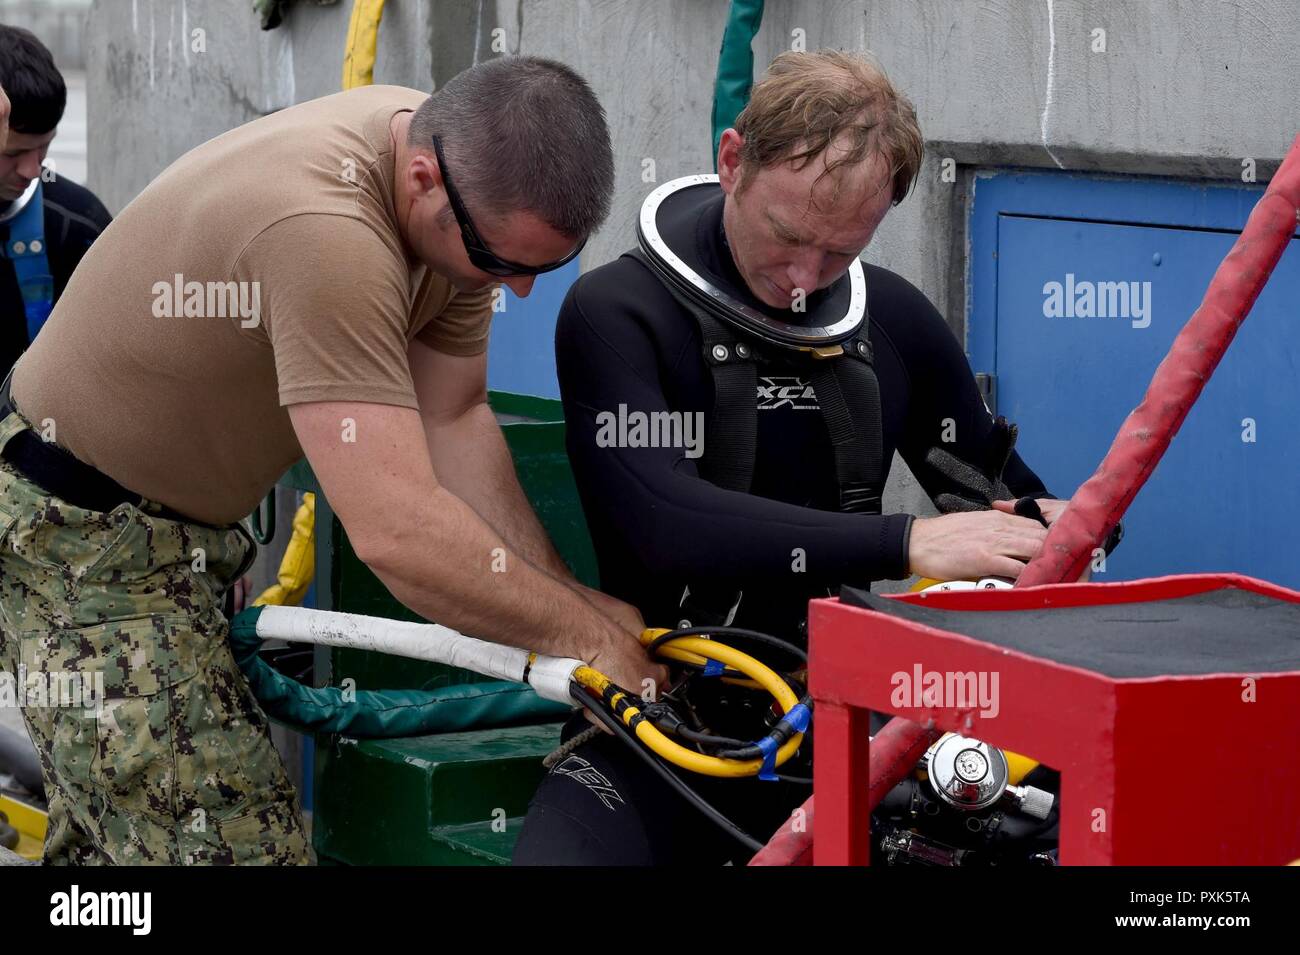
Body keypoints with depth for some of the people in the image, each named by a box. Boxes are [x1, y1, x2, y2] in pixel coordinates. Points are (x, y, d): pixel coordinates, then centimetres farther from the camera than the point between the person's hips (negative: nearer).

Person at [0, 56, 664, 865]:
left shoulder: (474, 201, -8)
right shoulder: (322, 230, -37)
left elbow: (453, 420, 0)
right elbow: (398, 533, -38)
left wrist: (573, 603, -8)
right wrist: (586, 636, -25)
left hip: (179, 519, 9)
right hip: (76, 533, -9)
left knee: (111, 833, 21)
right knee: (238, 841, -13)